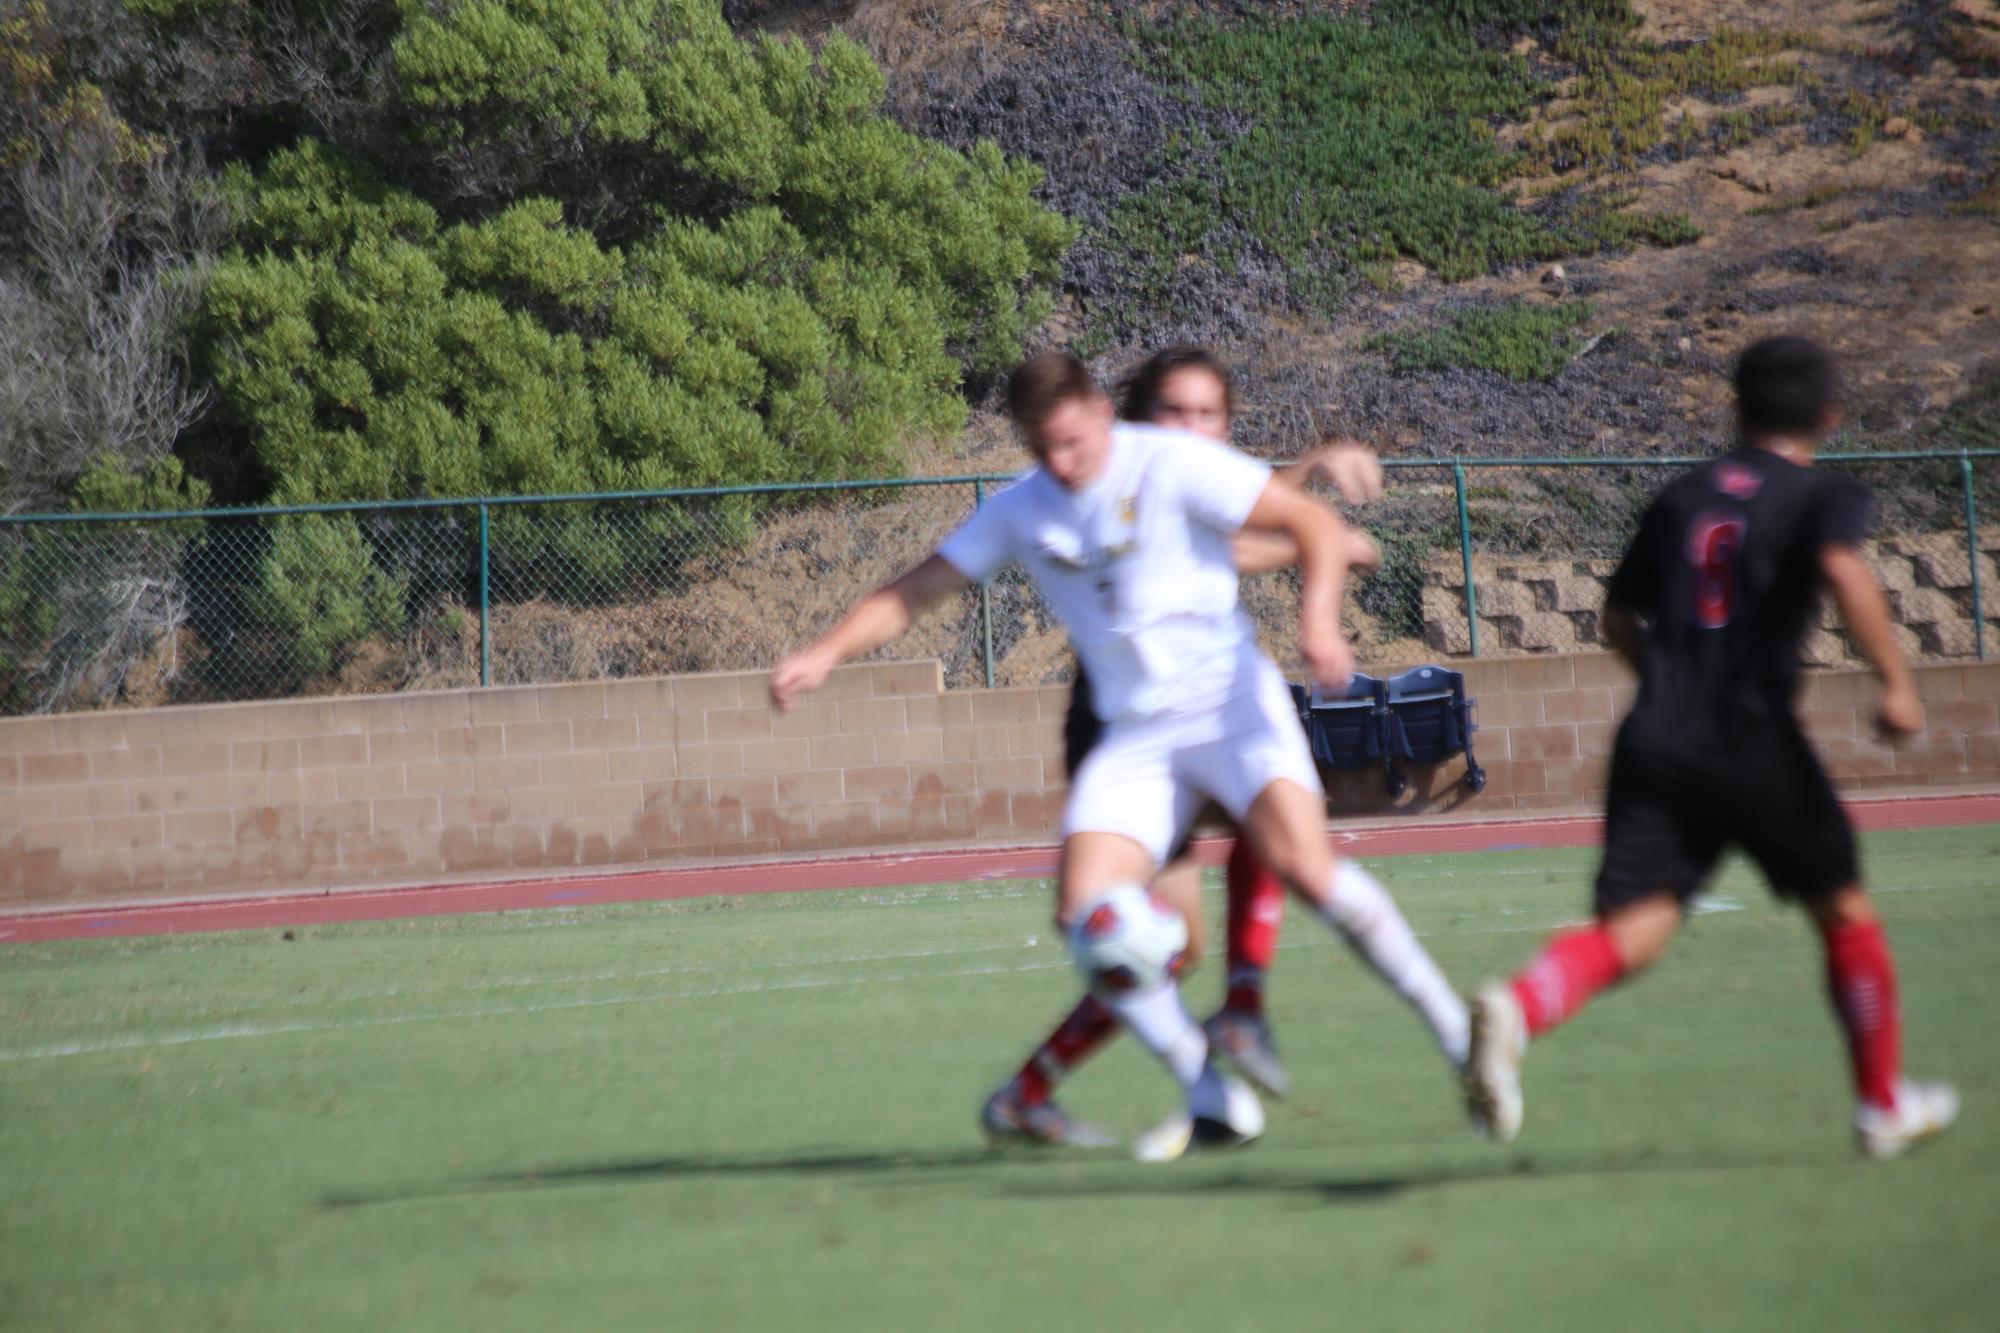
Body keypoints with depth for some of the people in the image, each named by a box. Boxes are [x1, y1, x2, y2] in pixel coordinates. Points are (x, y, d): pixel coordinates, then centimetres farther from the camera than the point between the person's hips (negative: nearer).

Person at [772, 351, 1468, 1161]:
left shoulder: (1171, 465, -8)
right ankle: (1211, 1098, -4)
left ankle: (1453, 1028, -10)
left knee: (1305, 868, -26)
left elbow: (1318, 526, -9)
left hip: (1228, 699, -5)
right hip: (1133, 735, 5)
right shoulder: (1020, 512, 7)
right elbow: (914, 592, 11)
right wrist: (826, 653, -4)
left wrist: (1317, 620, -27)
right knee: (1085, 914, -14)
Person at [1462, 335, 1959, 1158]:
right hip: (1755, 743, -4)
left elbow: (1619, 619, 26)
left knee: (1632, 932, -7)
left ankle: (1516, 1010, -39)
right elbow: (1844, 569, -20)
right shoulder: (1826, 496, 3)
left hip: (1655, 742, 4)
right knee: (1843, 910, 18)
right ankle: (1884, 1106, 28)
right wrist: (1896, 682, -14)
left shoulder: (1681, 498, 19)